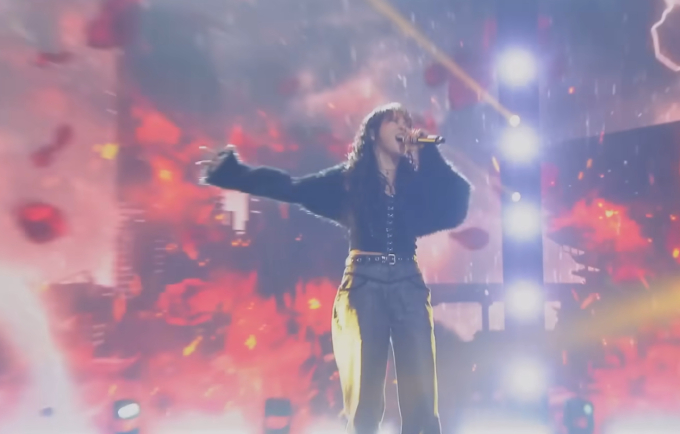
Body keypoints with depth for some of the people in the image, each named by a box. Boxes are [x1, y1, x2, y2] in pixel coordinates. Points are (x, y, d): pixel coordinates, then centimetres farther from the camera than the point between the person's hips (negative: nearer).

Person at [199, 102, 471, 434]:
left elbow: (459, 196, 2)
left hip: (409, 284, 2)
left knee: (421, 401, -1)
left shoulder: (418, 180, 15)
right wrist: (233, 171, -2)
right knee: (365, 402, 1)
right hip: (364, 284, -2)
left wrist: (427, 152, 4)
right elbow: (290, 188, 4)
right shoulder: (350, 177, 8)